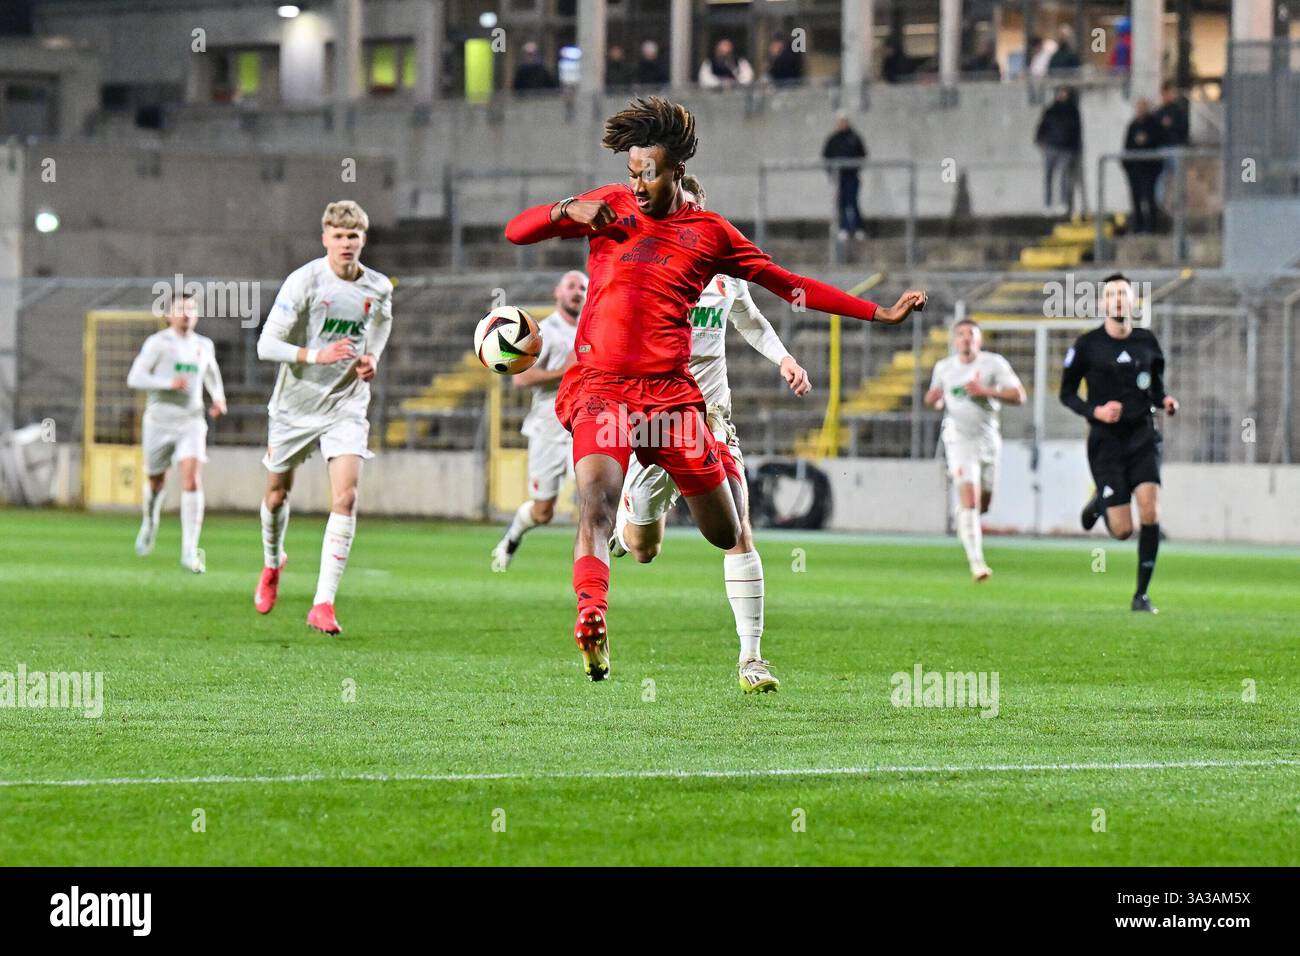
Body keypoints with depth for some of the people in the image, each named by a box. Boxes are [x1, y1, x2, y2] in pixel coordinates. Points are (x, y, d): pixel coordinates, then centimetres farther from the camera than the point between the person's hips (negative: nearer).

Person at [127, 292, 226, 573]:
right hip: (159, 422, -2)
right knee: (156, 481, 12)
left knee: (192, 480, -17)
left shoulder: (204, 346, 9)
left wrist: (218, 397, 12)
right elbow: (134, 378, -14)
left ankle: (189, 552, -20)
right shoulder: (158, 343, -6)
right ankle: (149, 523, 47)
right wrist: (169, 383, -26)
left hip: (191, 423, 2)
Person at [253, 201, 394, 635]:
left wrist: (371, 361, -1)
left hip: (346, 406, 1)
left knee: (345, 497, -16)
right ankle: (272, 563, 47)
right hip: (295, 403, -1)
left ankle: (323, 603, -16)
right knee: (277, 493, 14)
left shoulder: (378, 289, -2)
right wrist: (316, 356, -30)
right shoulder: (304, 281, -15)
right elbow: (266, 345, -17)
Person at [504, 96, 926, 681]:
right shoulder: (611, 206, 10)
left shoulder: (709, 232, 10)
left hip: (670, 391, 2)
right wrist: (568, 211, -11)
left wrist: (881, 314, 12)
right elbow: (516, 232, 10)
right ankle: (591, 622, -43)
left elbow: (791, 286, 16)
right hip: (601, 390, -2)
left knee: (727, 535, 6)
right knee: (595, 506, -29)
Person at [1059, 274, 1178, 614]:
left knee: (1150, 511, -18)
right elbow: (1066, 394, 3)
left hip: (1142, 436, 2)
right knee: (1122, 530, -8)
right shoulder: (1086, 345, -3)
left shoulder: (1147, 342, 6)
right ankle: (1100, 504, 31)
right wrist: (1095, 411, -14)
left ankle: (1142, 594, -4)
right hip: (1106, 441, -2)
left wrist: (1165, 401, -5)